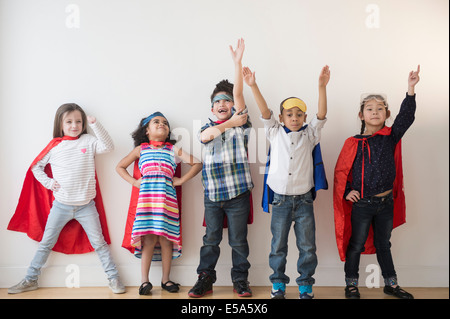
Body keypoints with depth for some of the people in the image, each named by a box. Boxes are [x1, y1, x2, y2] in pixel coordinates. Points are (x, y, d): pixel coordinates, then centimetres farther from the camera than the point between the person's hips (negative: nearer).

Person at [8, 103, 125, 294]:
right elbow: (36, 167, 12)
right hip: (61, 206, 1)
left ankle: (113, 278, 13)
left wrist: (95, 124, -19)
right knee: (46, 244, 11)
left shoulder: (88, 141, -1)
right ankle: (30, 280, 25)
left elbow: (108, 147, -17)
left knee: (99, 243, 5)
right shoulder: (55, 146, 1)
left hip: (86, 206, -1)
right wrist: (48, 182, -2)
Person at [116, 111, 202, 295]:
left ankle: (166, 279, 15)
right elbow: (120, 167, 21)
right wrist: (133, 182, 7)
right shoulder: (141, 149, 15)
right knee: (148, 238, -4)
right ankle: (144, 280, 7)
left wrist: (181, 180, 3)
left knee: (165, 238, 1)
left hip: (167, 197, 1)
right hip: (146, 197, 0)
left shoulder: (173, 150, 14)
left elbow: (197, 163, 12)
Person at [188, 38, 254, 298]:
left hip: (237, 191, -2)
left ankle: (240, 280, 22)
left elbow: (238, 93, -7)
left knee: (239, 240, 7)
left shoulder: (240, 122, 5)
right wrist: (231, 123, -22)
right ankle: (205, 279, 23)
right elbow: (206, 135, -12)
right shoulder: (208, 126, 12)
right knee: (211, 239, 10)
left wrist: (238, 62, -15)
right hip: (212, 193, 2)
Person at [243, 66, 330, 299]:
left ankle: (305, 287, 21)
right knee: (278, 246, 9)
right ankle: (278, 286, 23)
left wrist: (322, 87, -20)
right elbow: (265, 112, -4)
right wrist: (253, 86, -14)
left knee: (307, 246, 6)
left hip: (303, 200, 0)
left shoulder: (309, 135, 5)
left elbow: (321, 115, -7)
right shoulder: (275, 133, 6)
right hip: (280, 199, 0)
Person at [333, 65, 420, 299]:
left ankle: (391, 284, 34)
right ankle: (351, 285, 25)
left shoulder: (391, 137, 0)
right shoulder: (353, 143, -7)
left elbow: (406, 117, -14)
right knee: (356, 245, 9)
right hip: (361, 204, -3)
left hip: (386, 202, 3)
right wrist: (346, 192, -12)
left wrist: (411, 89, -23)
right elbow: (341, 170, -2)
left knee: (383, 245, 19)